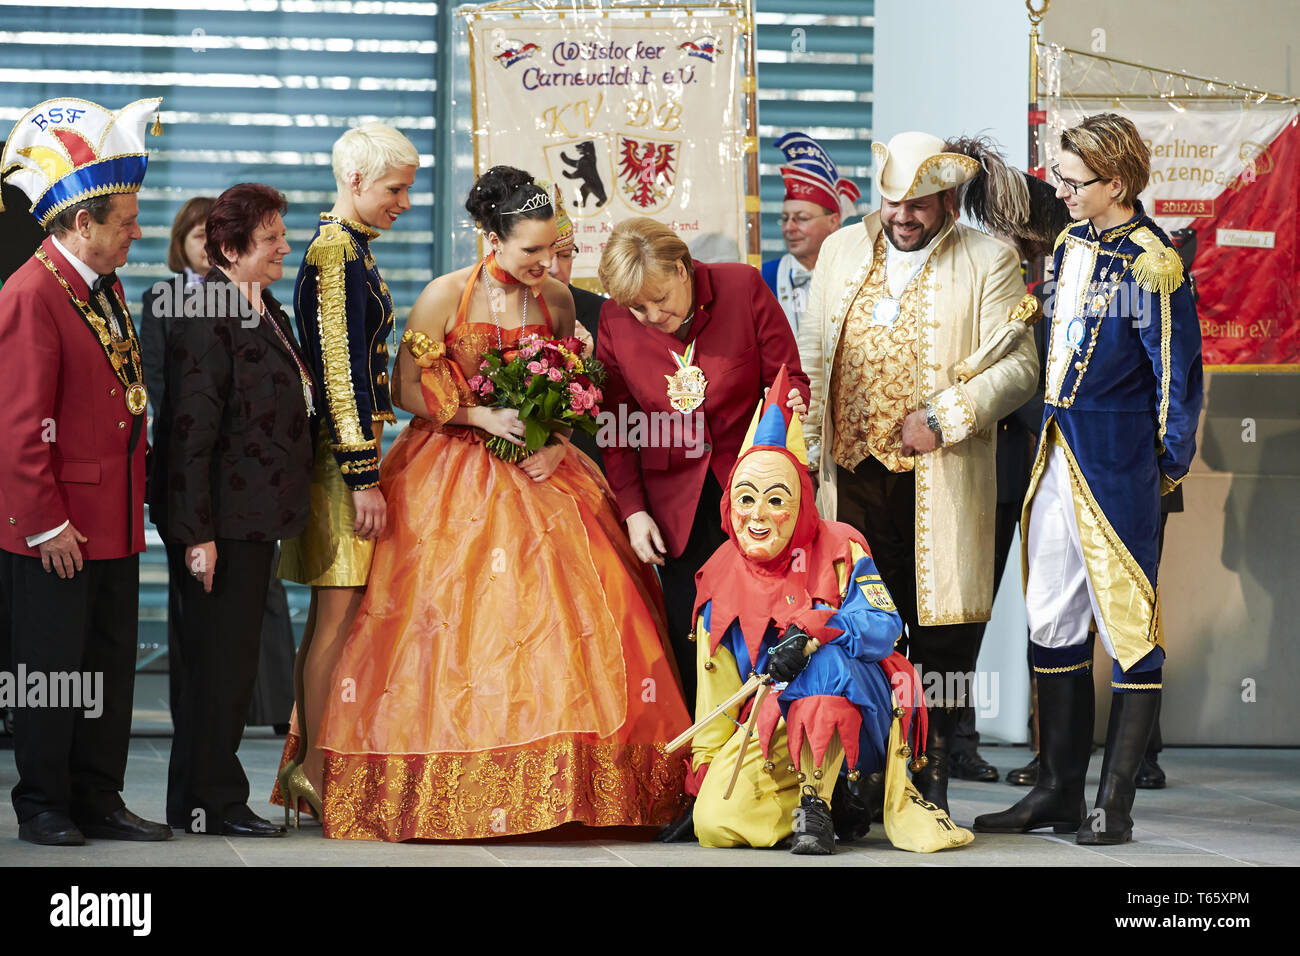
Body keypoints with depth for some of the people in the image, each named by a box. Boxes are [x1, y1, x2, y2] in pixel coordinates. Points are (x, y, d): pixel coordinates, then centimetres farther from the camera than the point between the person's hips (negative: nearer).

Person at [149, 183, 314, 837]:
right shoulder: (207, 317, -16)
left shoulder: (265, 309, 13)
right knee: (220, 662, -2)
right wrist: (197, 533, -22)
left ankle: (207, 799, 20)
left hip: (253, 518, 9)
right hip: (221, 522, -9)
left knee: (230, 661, 13)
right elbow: (191, 432, -20)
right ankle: (209, 803, 7)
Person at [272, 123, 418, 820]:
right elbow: (341, 370, -18)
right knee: (339, 611, -8)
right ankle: (313, 770, -4)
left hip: (346, 444, 10)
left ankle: (307, 763, 16)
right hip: (343, 452, -10)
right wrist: (364, 477, -19)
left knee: (332, 612, 11)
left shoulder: (345, 247, 17)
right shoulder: (339, 252, -14)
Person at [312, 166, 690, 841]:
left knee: (564, 611, -6)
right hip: (453, 476, -3)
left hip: (537, 474, 3)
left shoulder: (556, 300, 3)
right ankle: (451, 791, -1)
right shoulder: (446, 296, -8)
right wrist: (481, 415, -15)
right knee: (456, 626, -7)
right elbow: (406, 391, -5)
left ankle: (563, 782, -1)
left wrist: (558, 440, -7)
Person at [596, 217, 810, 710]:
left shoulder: (742, 287, -9)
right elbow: (616, 427, 6)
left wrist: (791, 402, -23)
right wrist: (632, 509, -1)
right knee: (689, 642, -2)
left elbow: (789, 377, 0)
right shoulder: (615, 321, -4)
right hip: (675, 504, 1)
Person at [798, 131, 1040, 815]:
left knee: (939, 629, -2)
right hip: (851, 474, 3)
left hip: (940, 480, -3)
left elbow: (1017, 365, -4)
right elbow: (812, 354, 19)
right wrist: (806, 450, 10)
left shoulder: (988, 261, 2)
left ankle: (931, 777, 6)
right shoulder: (840, 251, 15)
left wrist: (945, 416, -15)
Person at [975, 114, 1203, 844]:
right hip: (1058, 455, 9)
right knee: (1052, 625, 11)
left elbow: (1175, 377, -10)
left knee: (1130, 627, -1)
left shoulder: (1151, 267, -13)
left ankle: (1114, 805, 3)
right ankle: (1059, 793, 18)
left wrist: (1167, 466, -5)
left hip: (1119, 464, -9)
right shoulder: (1072, 245, 11)